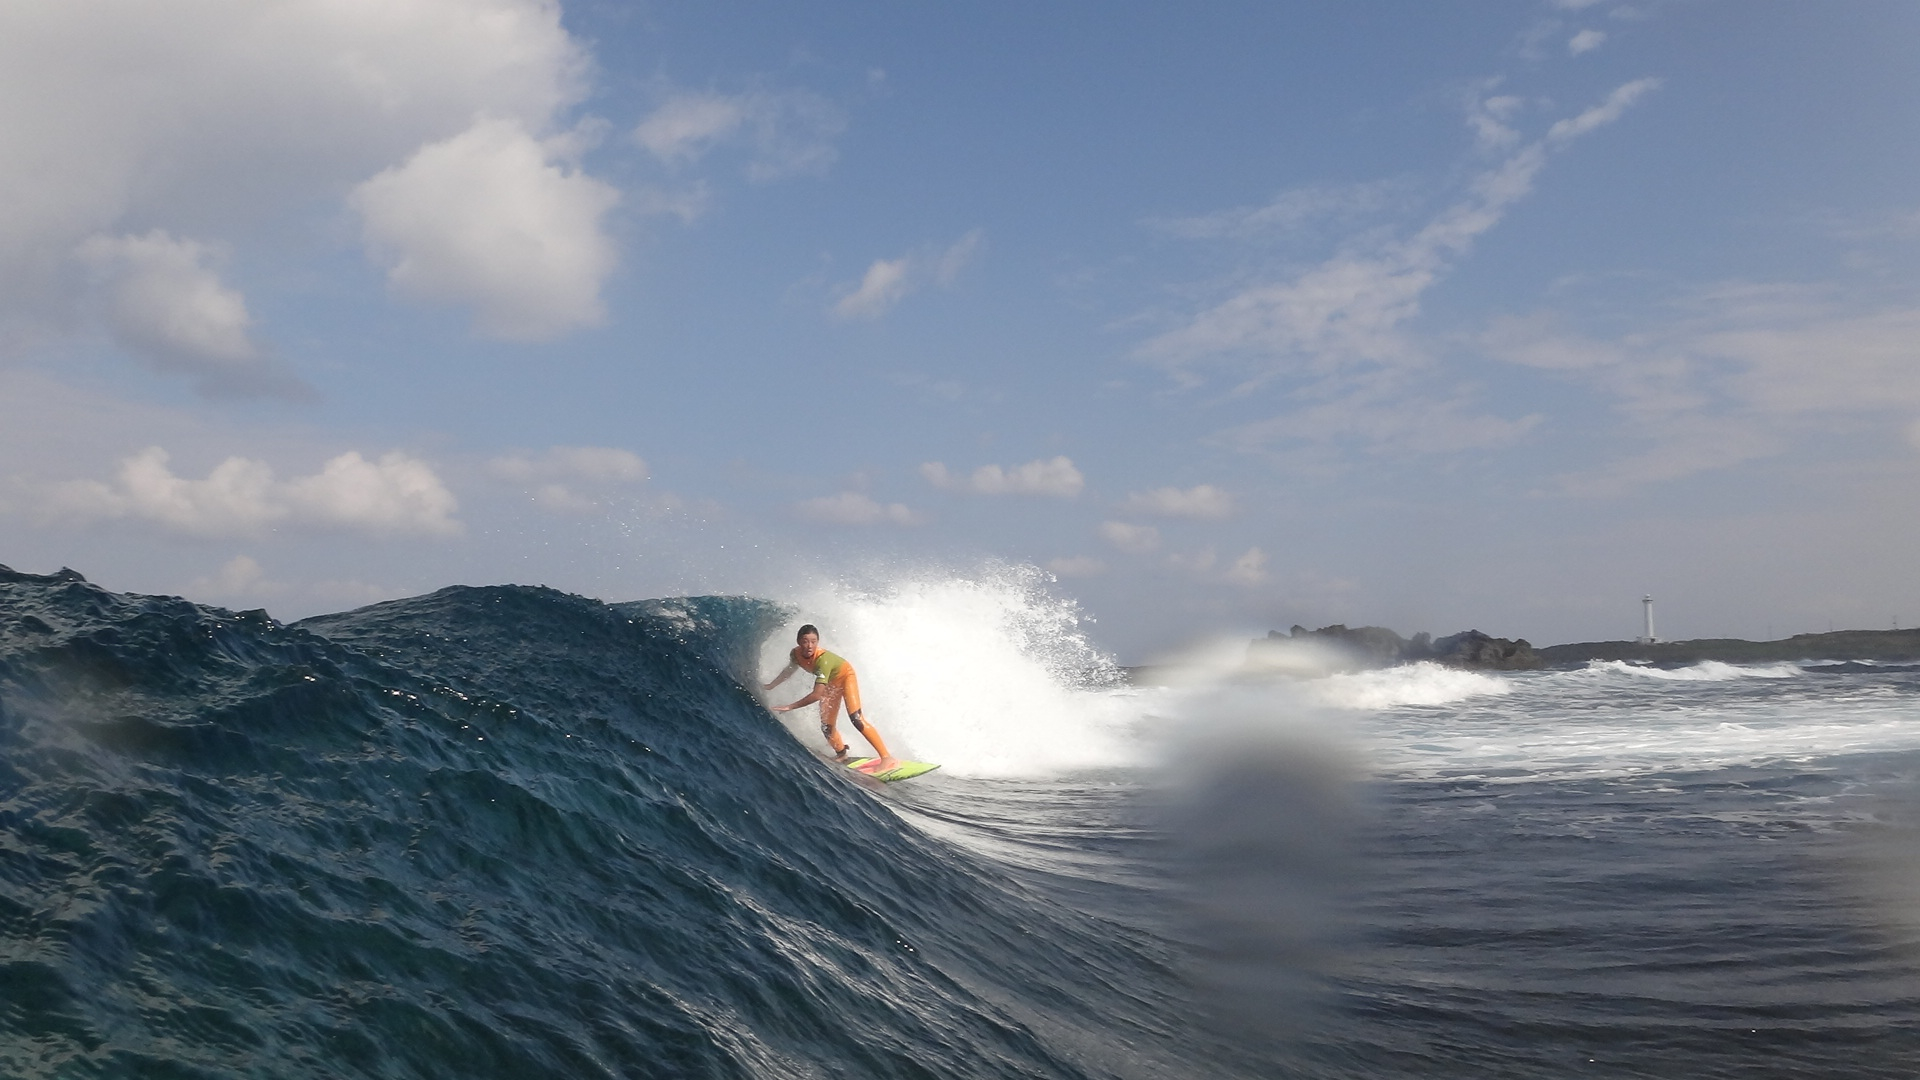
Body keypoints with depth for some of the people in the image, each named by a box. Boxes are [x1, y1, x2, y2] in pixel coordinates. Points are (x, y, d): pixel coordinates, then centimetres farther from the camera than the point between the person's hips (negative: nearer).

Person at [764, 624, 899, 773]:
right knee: (827, 727, 5)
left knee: (856, 718, -24)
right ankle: (841, 755, 35)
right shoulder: (795, 654, -21)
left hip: (845, 676, -6)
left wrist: (790, 707, -40)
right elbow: (789, 669, 6)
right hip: (830, 682, 7)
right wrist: (770, 686, 16)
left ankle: (887, 757, -26)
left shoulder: (823, 659, -41)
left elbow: (817, 695, -43)